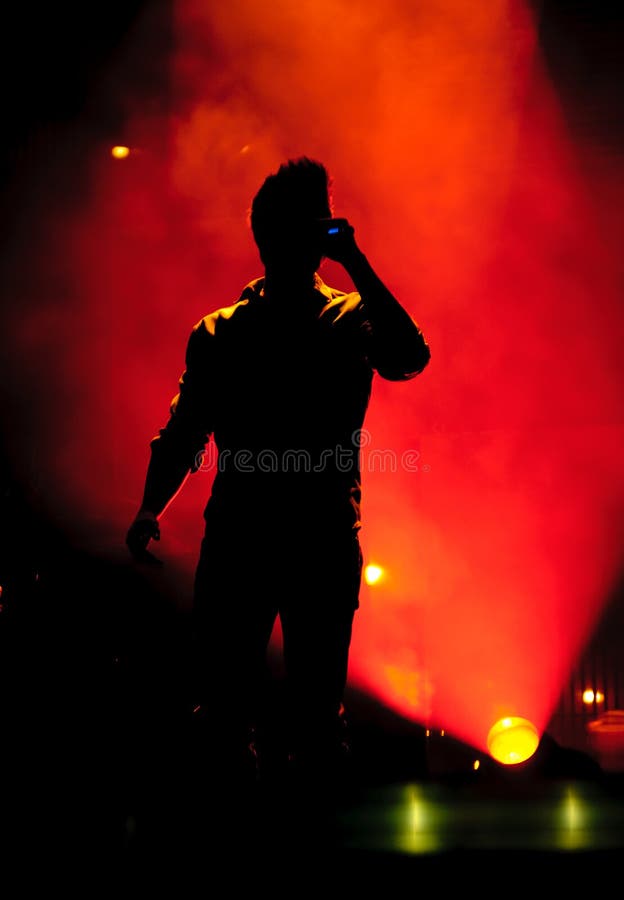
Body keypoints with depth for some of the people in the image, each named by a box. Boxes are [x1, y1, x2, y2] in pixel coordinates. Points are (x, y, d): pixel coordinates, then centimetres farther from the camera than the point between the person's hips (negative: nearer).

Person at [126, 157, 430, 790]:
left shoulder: (352, 321, 10)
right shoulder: (218, 333, 14)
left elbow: (409, 358, -12)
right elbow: (184, 431, 13)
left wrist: (355, 262, -10)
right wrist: (150, 507, -3)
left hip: (324, 541, -1)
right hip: (235, 540, 1)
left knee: (317, 708, 1)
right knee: (222, 708, 0)